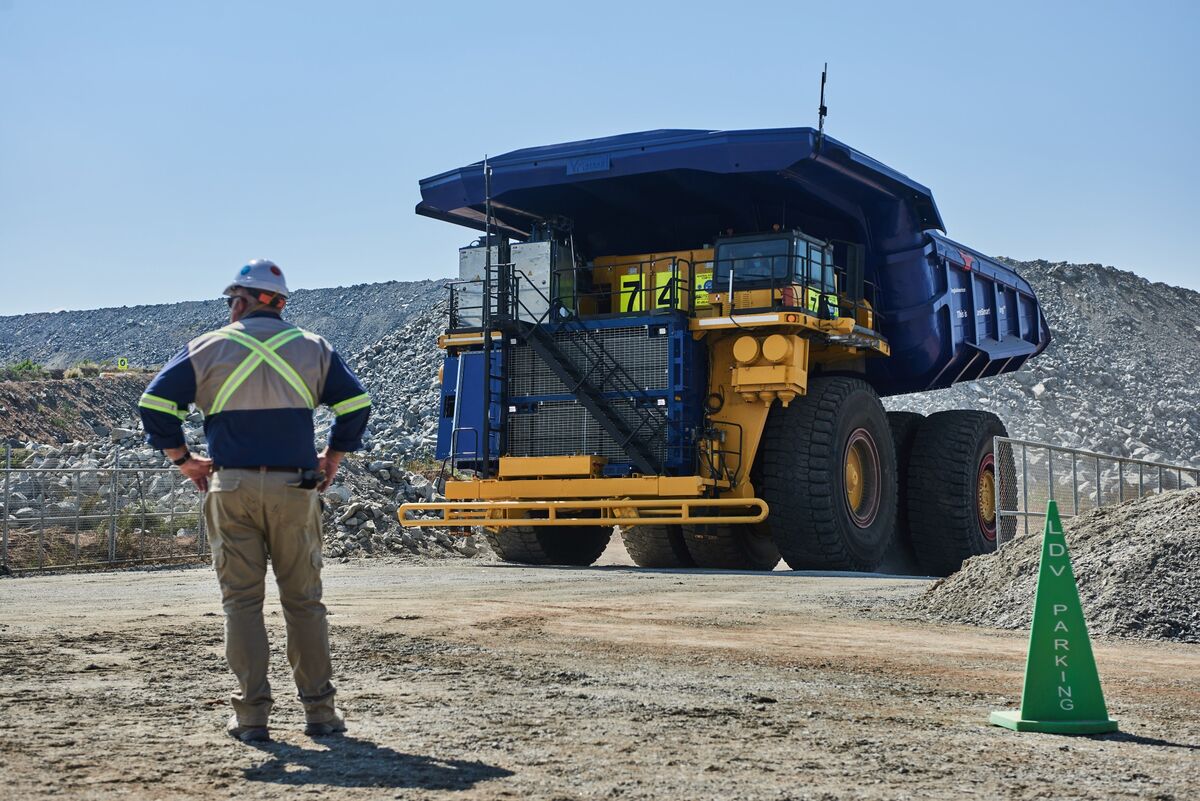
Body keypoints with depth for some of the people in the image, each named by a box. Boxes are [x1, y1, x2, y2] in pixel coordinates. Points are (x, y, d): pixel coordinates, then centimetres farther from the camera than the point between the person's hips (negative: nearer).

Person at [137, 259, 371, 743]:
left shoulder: (208, 349, 4)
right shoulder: (312, 348, 8)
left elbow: (154, 403, -1)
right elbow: (357, 404, 4)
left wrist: (182, 459, 8)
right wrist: (332, 458, 12)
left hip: (231, 489, -1)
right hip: (295, 489, 1)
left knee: (241, 600, 5)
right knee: (303, 600, 7)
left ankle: (251, 714, 3)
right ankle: (320, 711, 7)